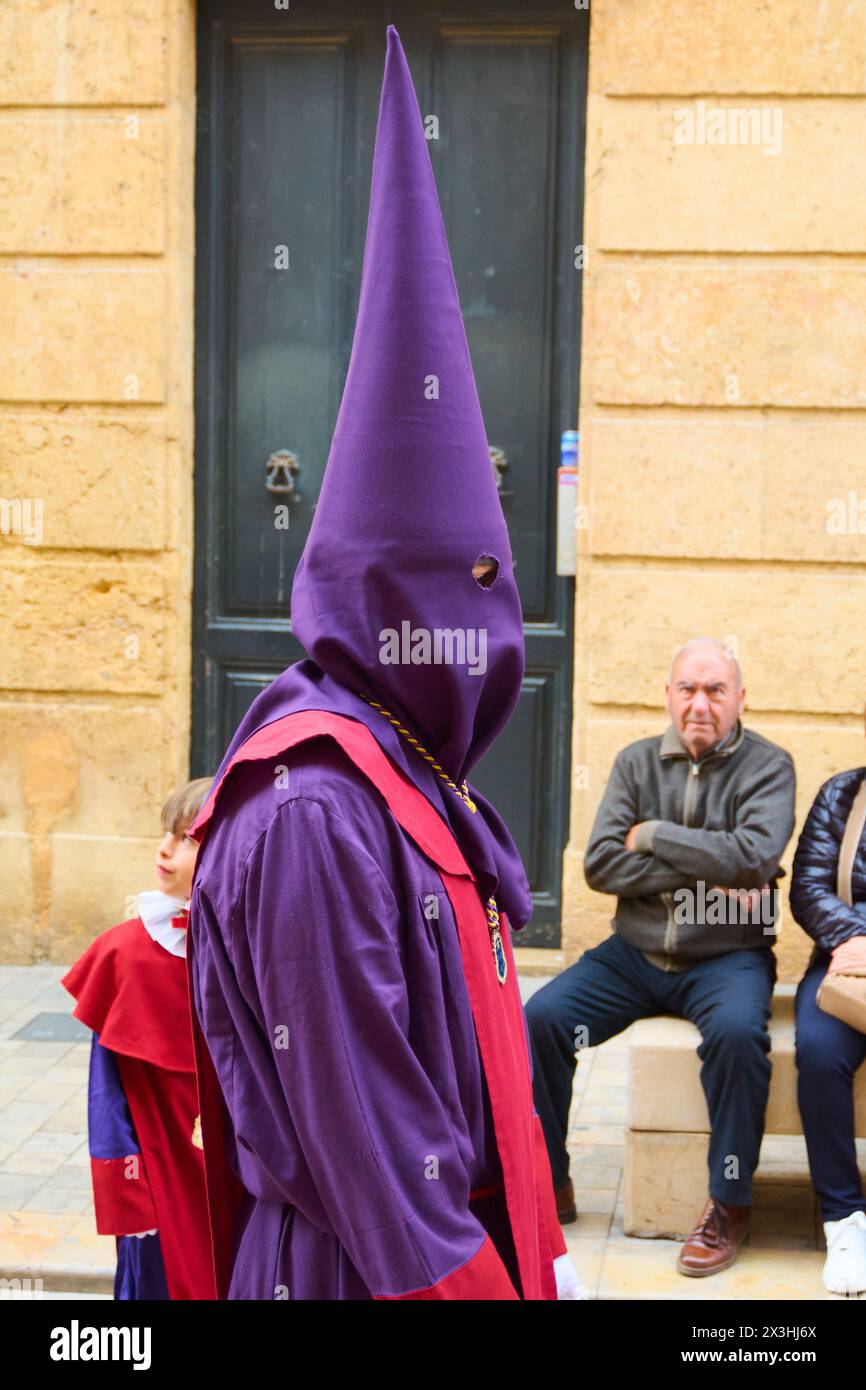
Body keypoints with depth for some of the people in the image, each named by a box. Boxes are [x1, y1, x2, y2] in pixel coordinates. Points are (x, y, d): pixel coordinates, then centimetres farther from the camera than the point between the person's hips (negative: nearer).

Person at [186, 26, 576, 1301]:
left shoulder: (412, 770, 9)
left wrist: (539, 1248, 14)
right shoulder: (313, 814, -22)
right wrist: (468, 1280, -19)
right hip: (370, 1271, -9)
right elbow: (359, 1124, -24)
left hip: (471, 1232, 9)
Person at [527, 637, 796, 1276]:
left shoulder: (767, 765, -2)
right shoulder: (638, 762, 6)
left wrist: (654, 836, -11)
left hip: (726, 957, -3)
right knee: (539, 1018, -17)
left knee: (738, 1031, -34)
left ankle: (730, 1205, -16)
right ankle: (549, 1187, -1)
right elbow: (600, 863, -6)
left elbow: (755, 857, -20)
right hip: (634, 953, 3)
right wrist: (705, 875, -16)